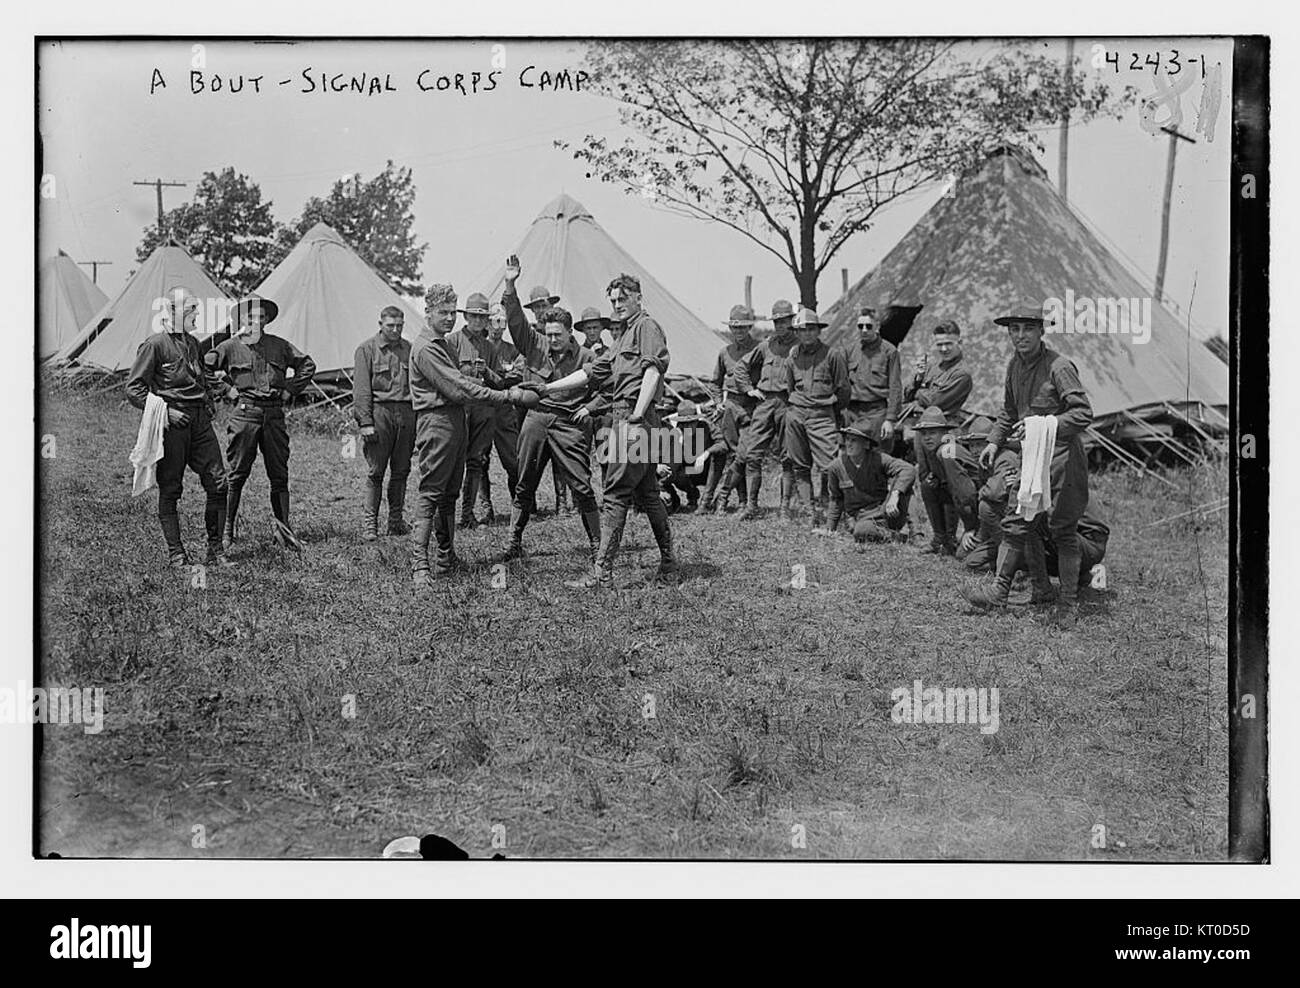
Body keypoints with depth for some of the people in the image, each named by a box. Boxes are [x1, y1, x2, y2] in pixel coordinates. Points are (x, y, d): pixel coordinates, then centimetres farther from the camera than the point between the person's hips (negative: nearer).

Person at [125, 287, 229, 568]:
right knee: (170, 490, 0)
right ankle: (175, 553, 7)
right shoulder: (154, 344, -6)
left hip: (199, 419, 7)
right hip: (173, 423, -7)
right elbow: (133, 389, -8)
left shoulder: (192, 342, 16)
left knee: (218, 483, 0)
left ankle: (215, 549, 9)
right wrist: (164, 411, -15)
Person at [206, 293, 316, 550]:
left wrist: (290, 390, 11)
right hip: (245, 412, -3)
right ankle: (226, 528, 8)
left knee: (280, 475, 3)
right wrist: (226, 390, -3)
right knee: (236, 474, 0)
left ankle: (284, 529, 9)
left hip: (274, 413, 3)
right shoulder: (230, 347, 2)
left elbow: (308, 365, 20)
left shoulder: (279, 345, 12)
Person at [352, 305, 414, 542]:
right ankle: (369, 523, 1)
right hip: (380, 410, -4)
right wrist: (365, 422, -12)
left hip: (407, 412, 4)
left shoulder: (409, 349, 14)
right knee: (376, 471, -4)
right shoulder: (367, 349, 1)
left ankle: (396, 520, 15)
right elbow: (361, 389, -4)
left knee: (401, 470, 7)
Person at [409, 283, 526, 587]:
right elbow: (458, 388, -18)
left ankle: (447, 558, 21)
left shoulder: (443, 344, 20)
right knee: (430, 494, -11)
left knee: (449, 494, 13)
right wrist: (506, 397, -18)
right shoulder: (425, 348, -13)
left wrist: (505, 387, 8)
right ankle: (419, 565, -11)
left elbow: (460, 380, 21)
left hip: (456, 420, 10)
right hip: (436, 421, -10)